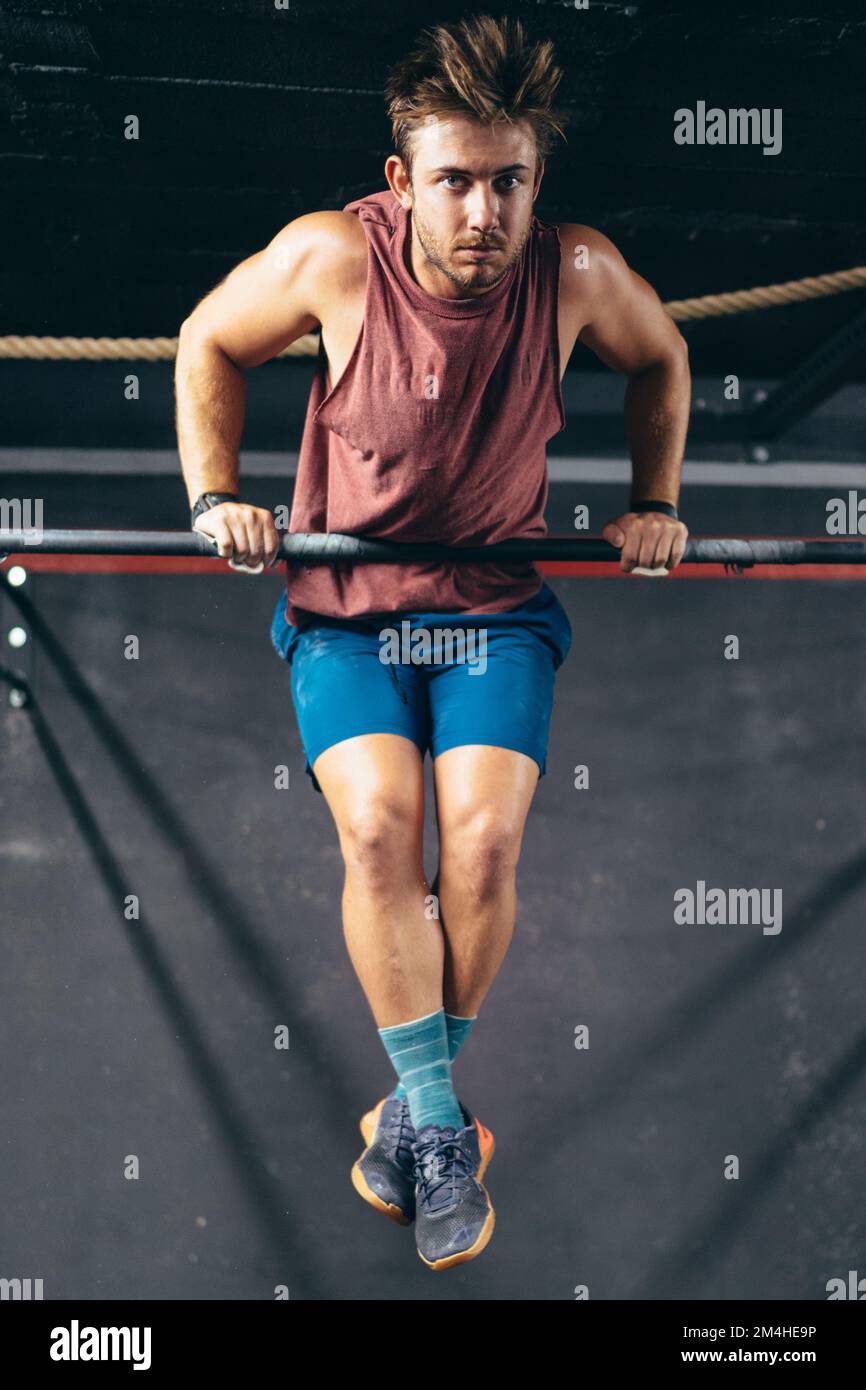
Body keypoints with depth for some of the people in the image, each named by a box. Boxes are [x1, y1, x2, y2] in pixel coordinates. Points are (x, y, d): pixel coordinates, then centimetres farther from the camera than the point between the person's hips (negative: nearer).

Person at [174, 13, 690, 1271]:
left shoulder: (577, 272, -15)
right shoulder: (332, 257, -18)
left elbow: (661, 361, 10)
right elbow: (207, 345, 2)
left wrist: (655, 505, 8)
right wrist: (216, 495, -6)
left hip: (498, 604, 1)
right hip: (344, 602, 0)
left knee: (483, 840, -20)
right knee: (379, 828, -24)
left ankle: (417, 1101, 4)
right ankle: (441, 1121, -10)